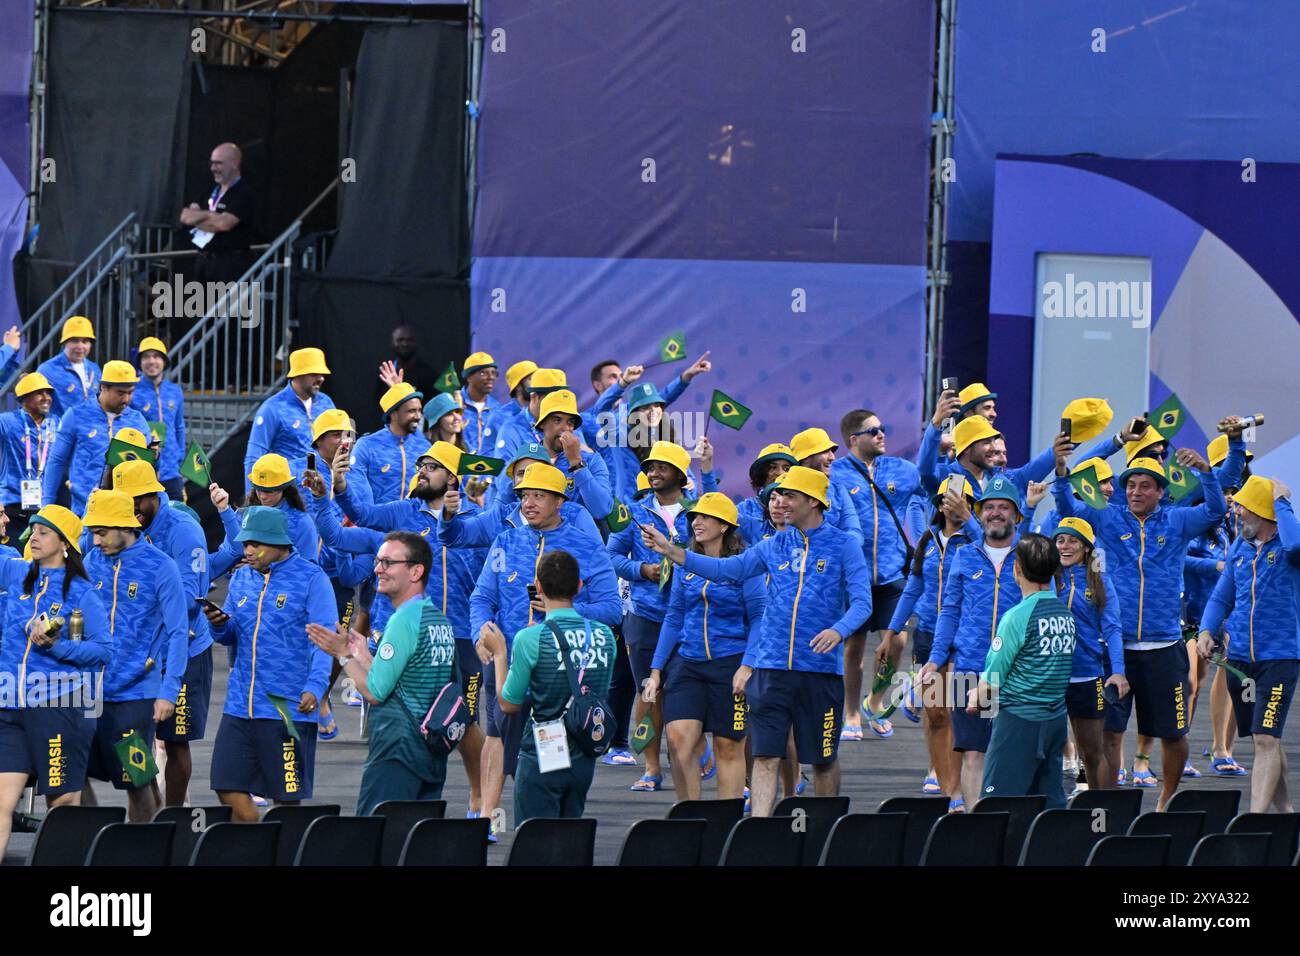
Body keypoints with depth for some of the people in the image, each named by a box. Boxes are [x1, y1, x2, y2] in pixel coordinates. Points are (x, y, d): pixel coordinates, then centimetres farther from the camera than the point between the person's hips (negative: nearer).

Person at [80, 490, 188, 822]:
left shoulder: (159, 566, -7)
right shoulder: (92, 562, 7)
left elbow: (178, 632, -8)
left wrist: (168, 692, -13)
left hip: (135, 692, -5)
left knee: (136, 782, 1)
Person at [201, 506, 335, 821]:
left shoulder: (311, 579, -4)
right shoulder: (241, 579, 13)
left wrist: (314, 688, -24)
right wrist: (219, 624, -4)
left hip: (289, 709, -6)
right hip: (240, 706, 6)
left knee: (286, 797, 0)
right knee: (229, 788, 1)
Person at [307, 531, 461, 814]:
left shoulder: (404, 620, -14)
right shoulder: (440, 619, 13)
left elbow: (375, 692, -14)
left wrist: (343, 654, -3)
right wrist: (363, 655, 20)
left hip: (398, 752, -9)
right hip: (433, 754, 9)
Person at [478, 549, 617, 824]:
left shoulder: (531, 639, -15)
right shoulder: (604, 635, -1)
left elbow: (508, 704, -7)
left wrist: (499, 653, 6)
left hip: (541, 758, -5)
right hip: (584, 758, 5)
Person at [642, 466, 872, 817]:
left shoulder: (844, 545, 0)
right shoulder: (775, 545, 12)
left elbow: (862, 601, -8)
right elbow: (728, 569, 12)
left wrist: (838, 631, -28)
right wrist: (673, 552, 3)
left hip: (821, 667, -3)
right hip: (771, 666, 3)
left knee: (822, 757, 8)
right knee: (766, 755, -5)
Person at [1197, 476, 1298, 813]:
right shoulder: (1240, 547, 10)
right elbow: (1222, 597, 17)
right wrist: (1207, 631, -1)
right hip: (1240, 656, 7)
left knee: (1267, 739, -15)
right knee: (1265, 739, 15)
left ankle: (1255, 817, -21)